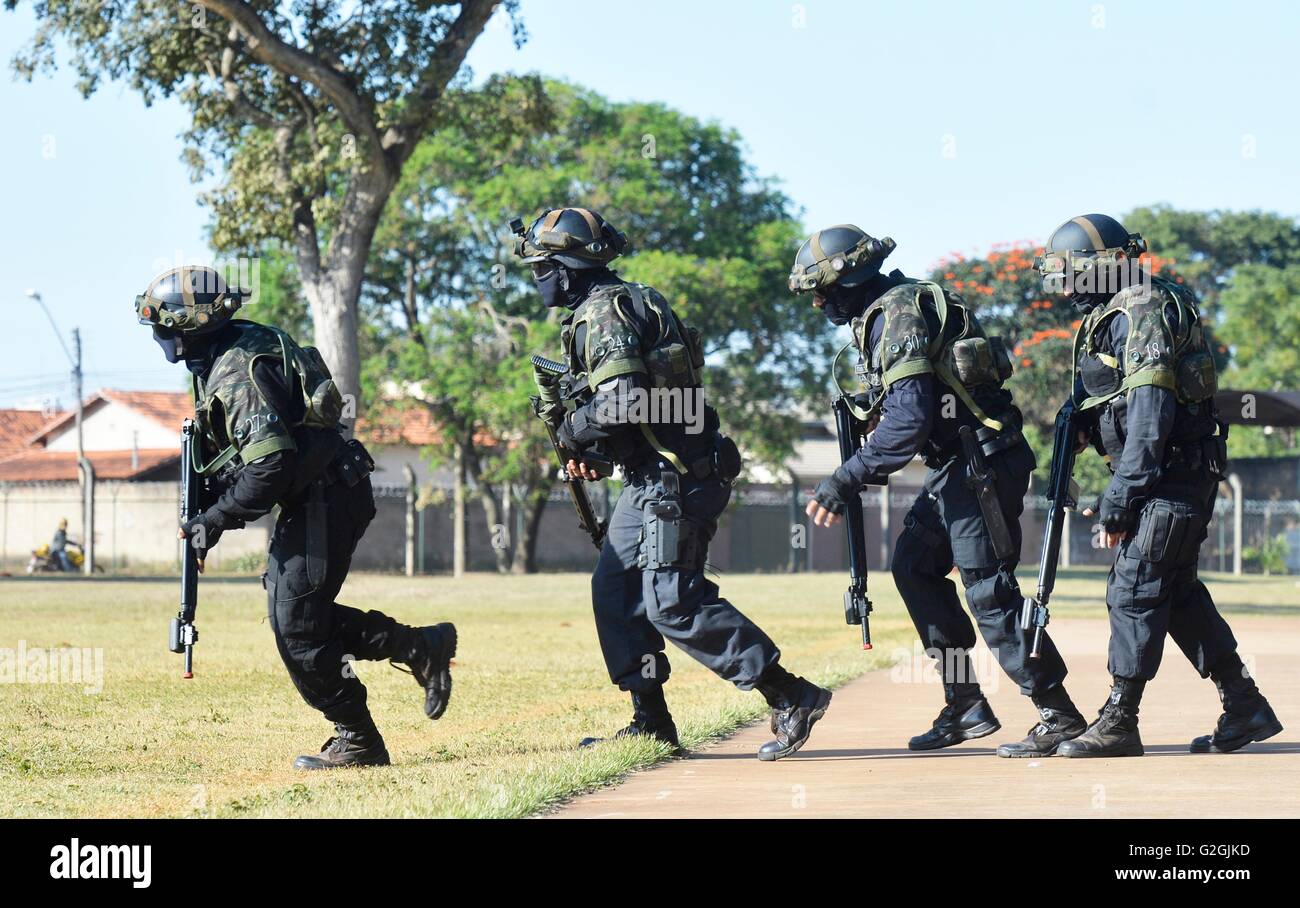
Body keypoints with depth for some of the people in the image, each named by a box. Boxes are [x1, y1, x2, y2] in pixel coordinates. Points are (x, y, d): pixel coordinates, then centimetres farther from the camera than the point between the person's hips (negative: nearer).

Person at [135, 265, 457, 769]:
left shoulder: (237, 372, -21)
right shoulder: (222, 357, 12)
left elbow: (271, 463, -27)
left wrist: (216, 519, -19)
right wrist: (209, 509, 14)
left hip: (324, 498, -10)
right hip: (315, 497, 10)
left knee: (297, 624, -5)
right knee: (296, 612, 14)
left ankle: (357, 741, 4)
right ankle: (422, 648, 17)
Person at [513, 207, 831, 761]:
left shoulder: (603, 311, -14)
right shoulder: (620, 304, 19)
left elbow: (620, 400, -25)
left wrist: (571, 431, -8)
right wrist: (590, 451, 14)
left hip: (673, 480, -11)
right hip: (654, 476, 11)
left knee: (673, 602, -12)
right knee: (615, 590, 12)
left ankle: (791, 697, -12)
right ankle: (650, 724, 15)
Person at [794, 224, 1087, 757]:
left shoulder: (896, 317, -16)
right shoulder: (887, 312, 16)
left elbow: (908, 422, -25)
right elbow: (905, 411, 24)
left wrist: (846, 481, -24)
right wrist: (859, 475, 18)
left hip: (982, 463, -11)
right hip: (957, 466, 11)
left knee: (988, 589, -9)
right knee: (914, 565, 14)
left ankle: (1059, 716, -5)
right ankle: (965, 705, 16)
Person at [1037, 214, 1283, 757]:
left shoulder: (1144, 311, -16)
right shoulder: (1108, 316, 16)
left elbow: (1150, 418, -22)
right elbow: (1094, 402, 22)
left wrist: (1118, 501, -22)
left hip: (1174, 475, -10)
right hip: (1173, 480, 10)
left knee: (1134, 589, -8)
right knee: (1178, 593, 13)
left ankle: (1118, 722, -4)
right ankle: (1245, 707, 18)